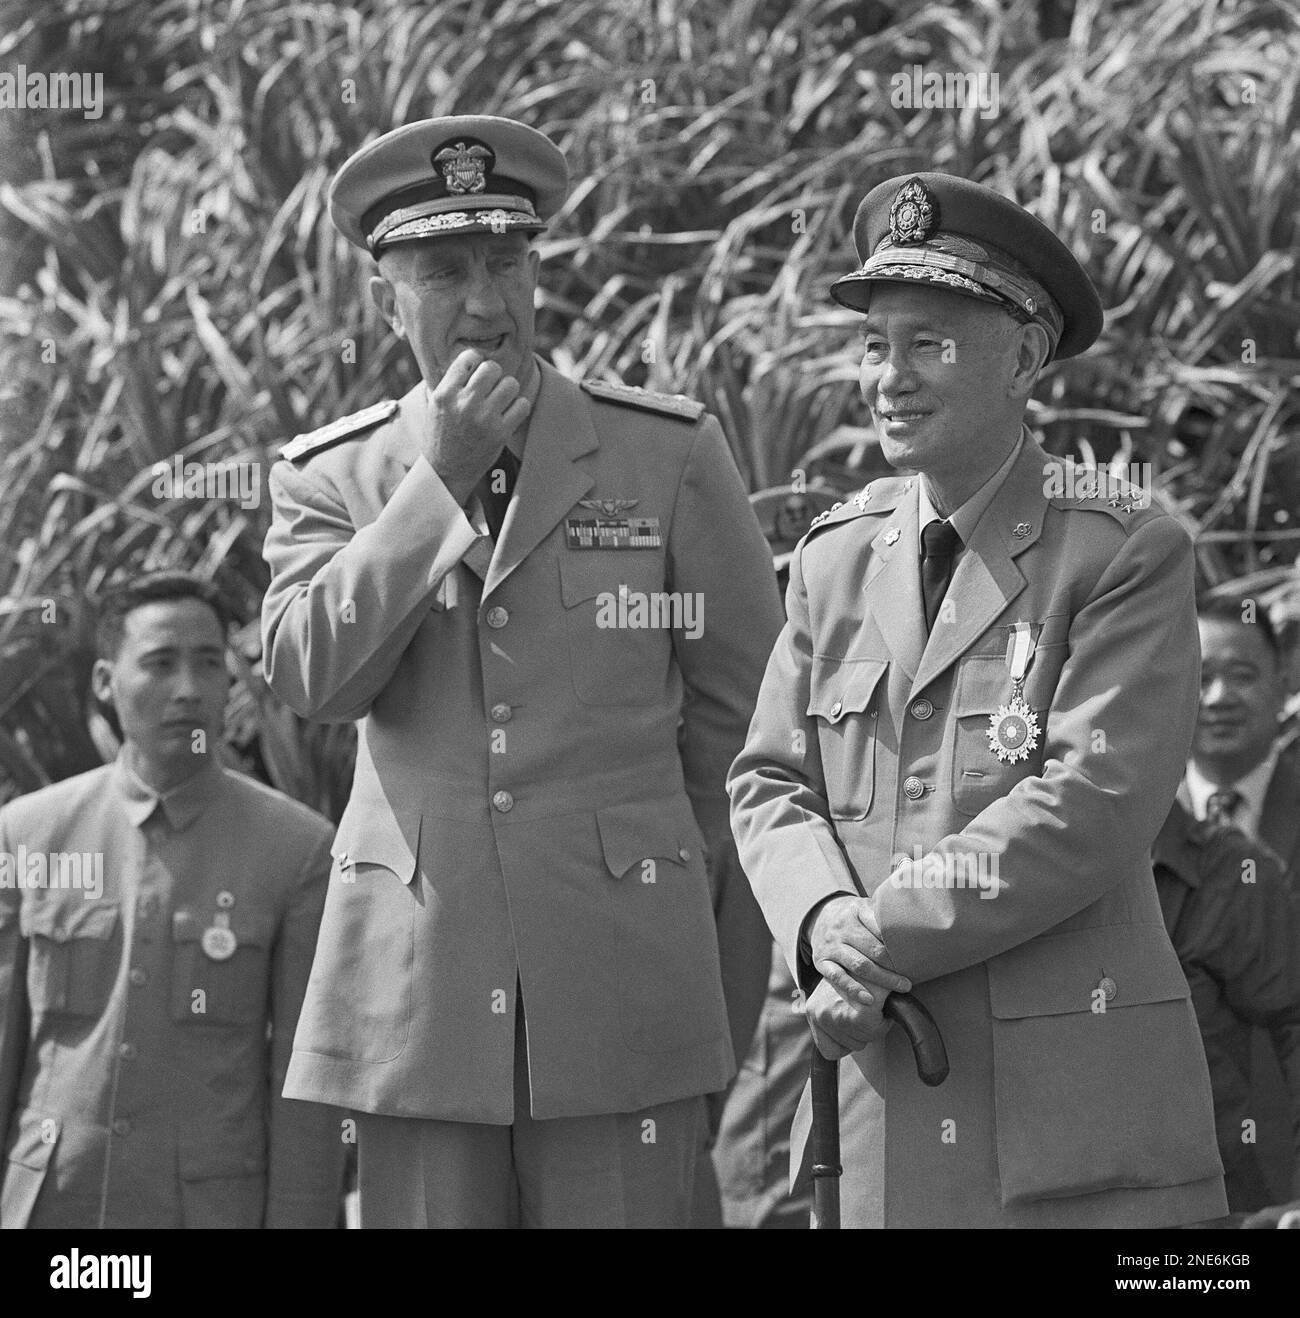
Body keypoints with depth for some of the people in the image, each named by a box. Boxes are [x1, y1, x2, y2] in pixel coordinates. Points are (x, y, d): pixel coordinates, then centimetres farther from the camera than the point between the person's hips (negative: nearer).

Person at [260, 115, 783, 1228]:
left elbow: (745, 720, 9)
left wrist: (727, 1000, 11)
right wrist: (443, 478, -12)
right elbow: (310, 674, -9)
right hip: (415, 998, 1)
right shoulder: (331, 478, 8)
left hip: (623, 990, -1)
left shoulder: (670, 454, 4)